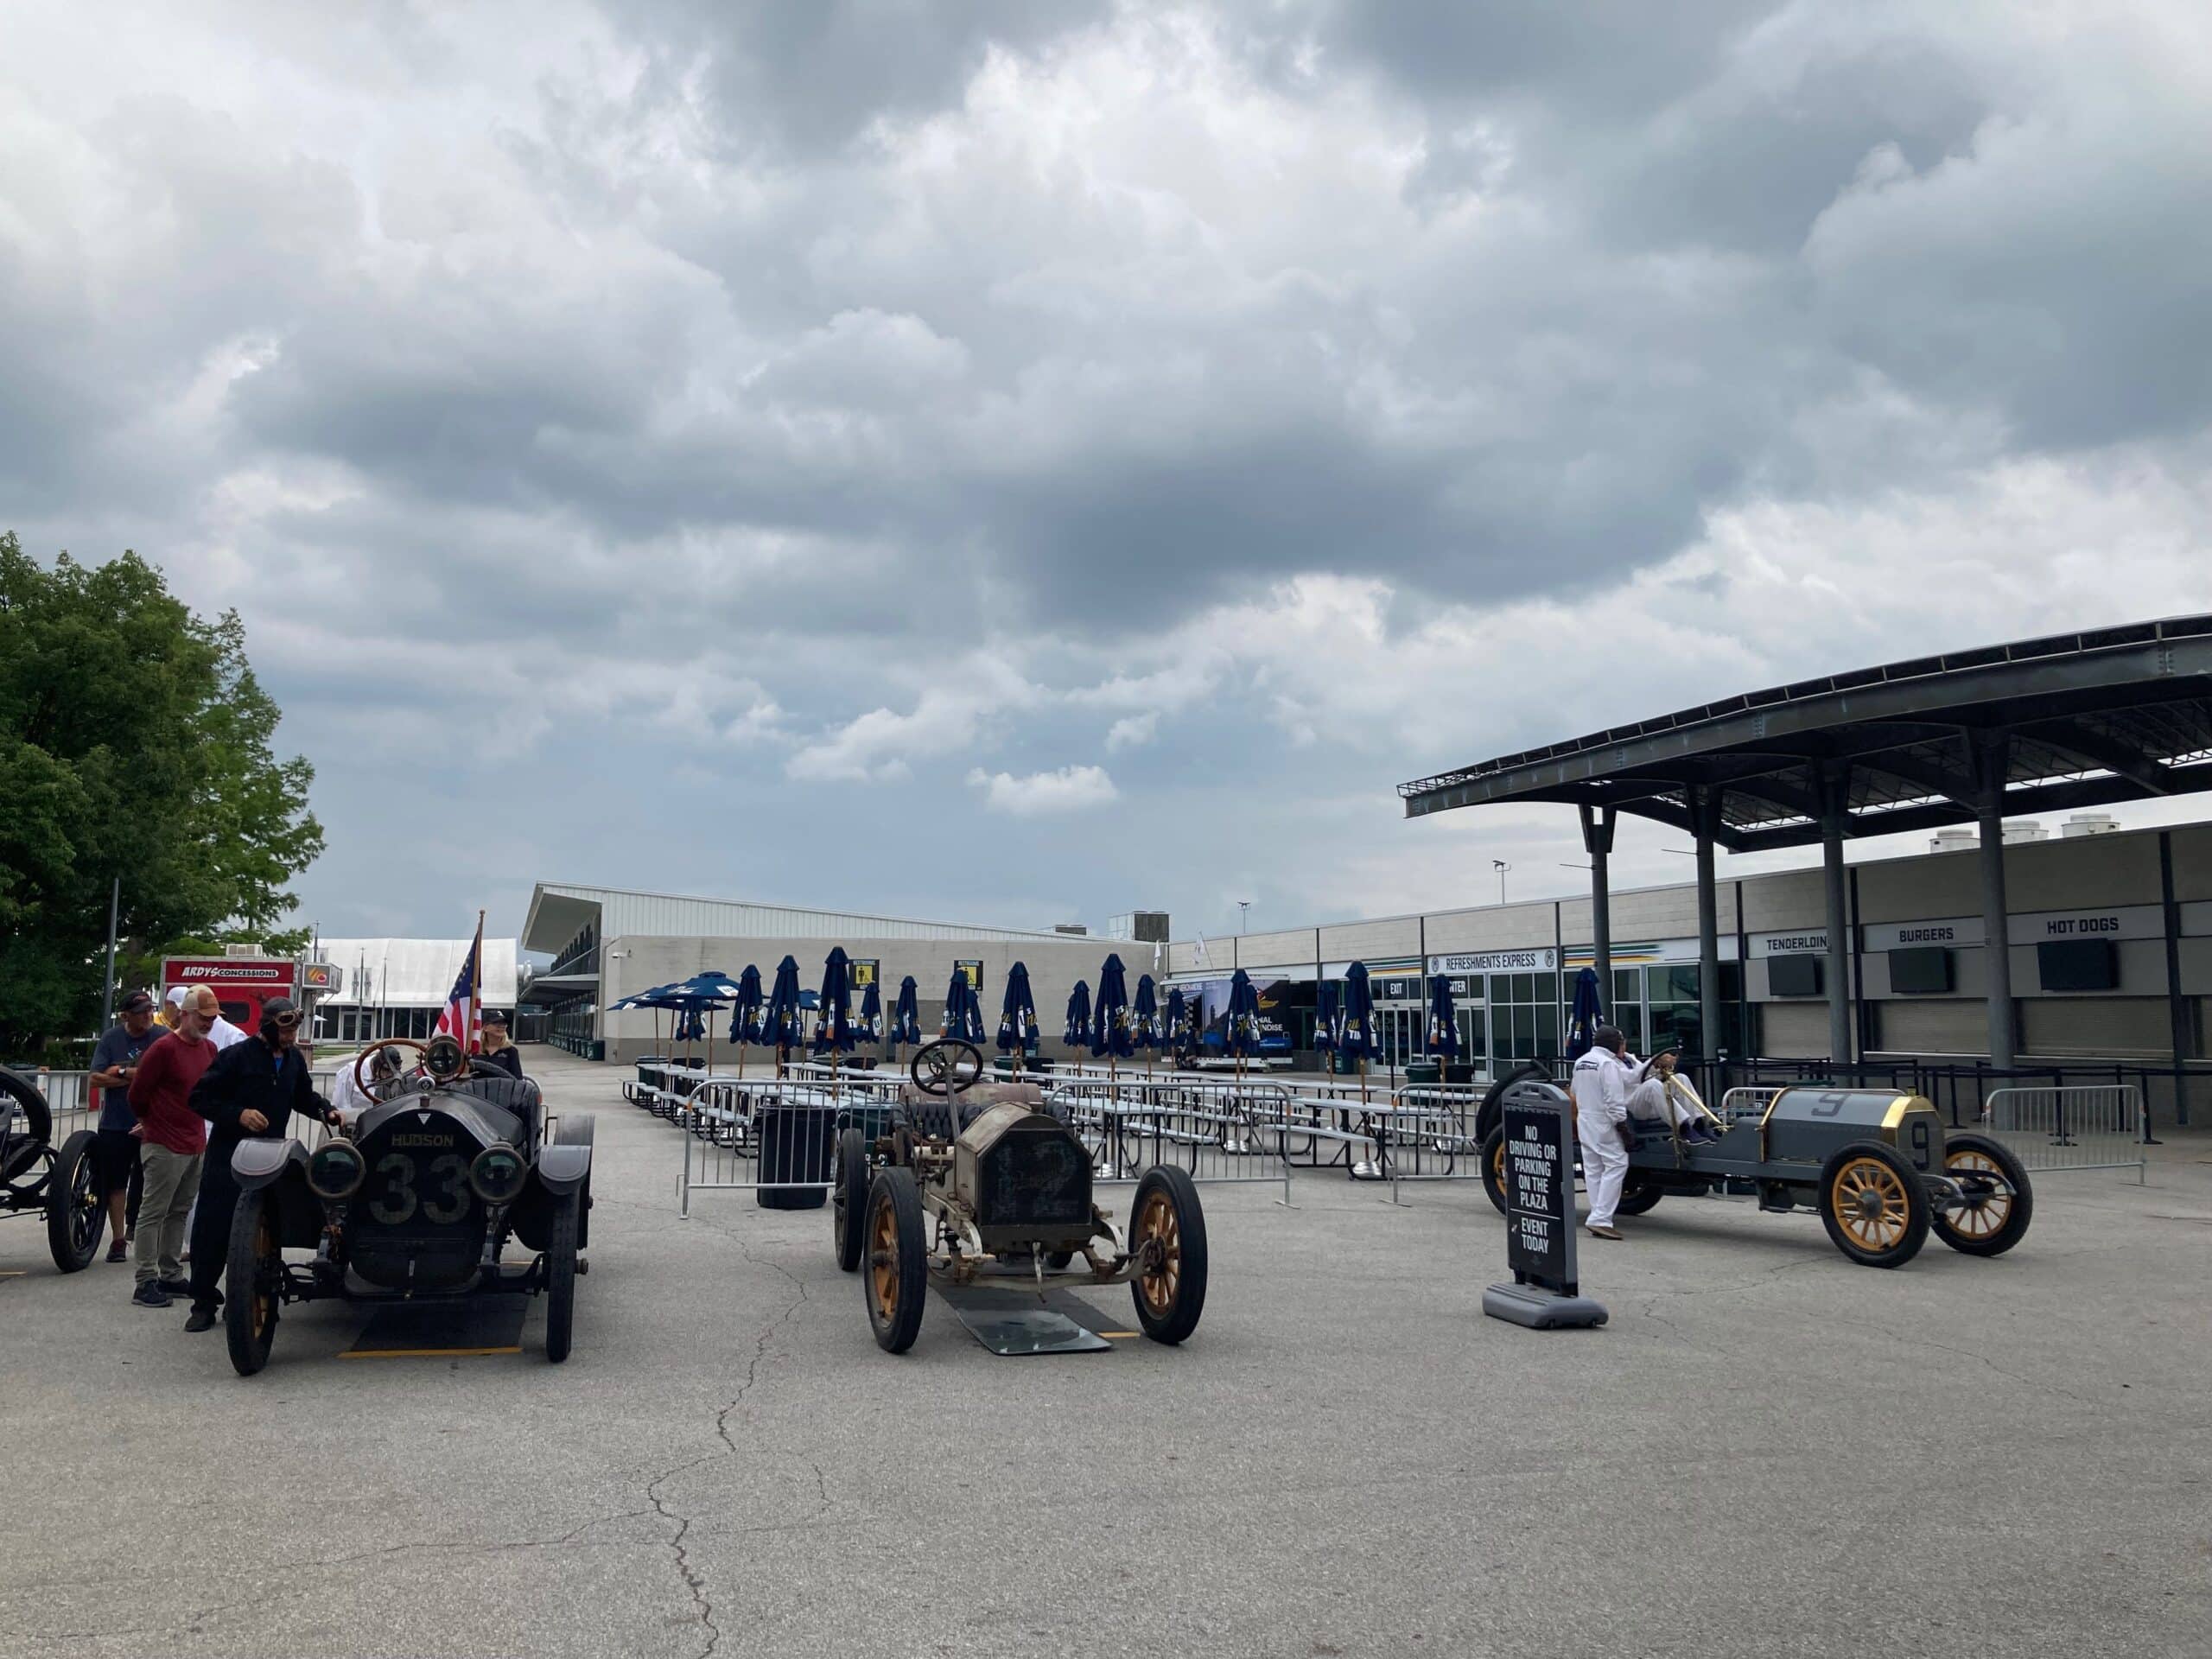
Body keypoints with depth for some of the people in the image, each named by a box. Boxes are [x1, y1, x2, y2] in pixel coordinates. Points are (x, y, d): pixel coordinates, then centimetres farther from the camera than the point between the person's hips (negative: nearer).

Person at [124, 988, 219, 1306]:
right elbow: (138, 1094, -7)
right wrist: (153, 1123, 8)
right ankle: (146, 1282, 1)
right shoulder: (164, 1049, -13)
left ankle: (171, 1276, 19)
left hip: (196, 1145, 7)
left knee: (179, 1213, 12)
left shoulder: (209, 1049, 9)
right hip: (164, 1147, -7)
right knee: (153, 1214, -2)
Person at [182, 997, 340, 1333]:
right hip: (228, 1155, -5)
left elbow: (304, 1096, 20)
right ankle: (204, 1303, 10)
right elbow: (199, 1098, -11)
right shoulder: (236, 1056, -11)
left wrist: (327, 1111, 2)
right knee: (213, 1229, -1)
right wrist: (237, 1114, -22)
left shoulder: (294, 1059, 7)